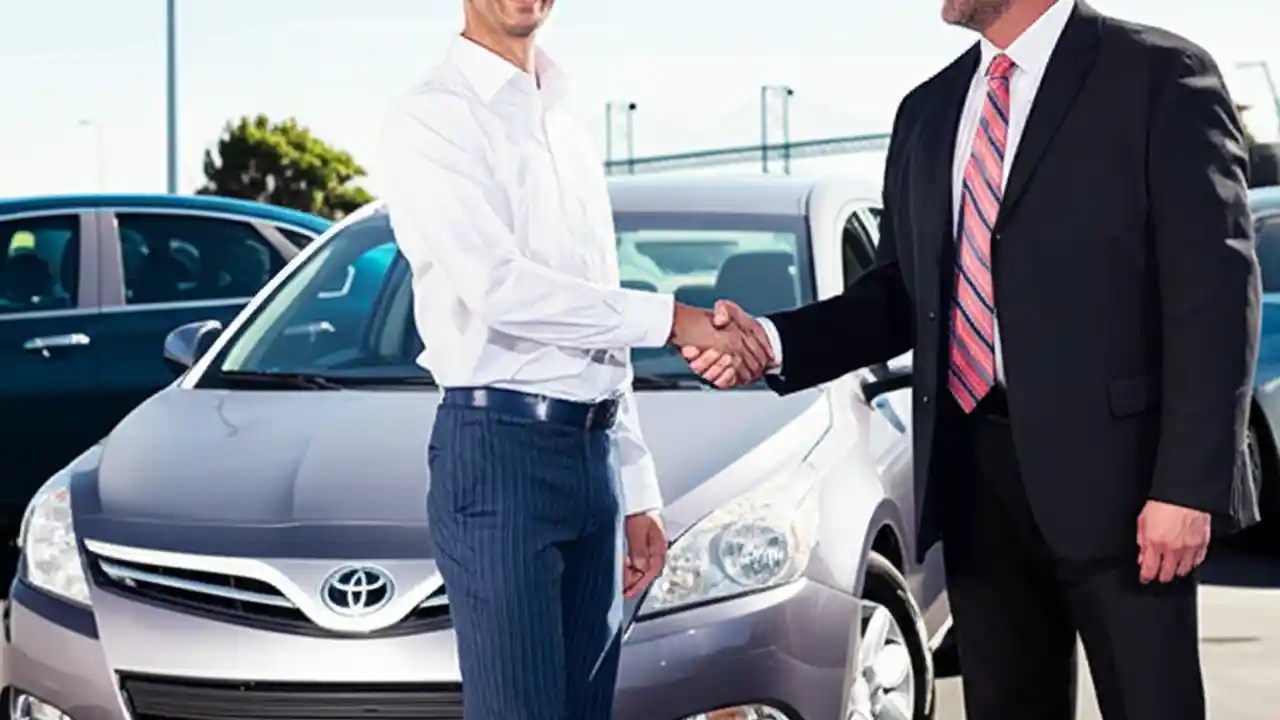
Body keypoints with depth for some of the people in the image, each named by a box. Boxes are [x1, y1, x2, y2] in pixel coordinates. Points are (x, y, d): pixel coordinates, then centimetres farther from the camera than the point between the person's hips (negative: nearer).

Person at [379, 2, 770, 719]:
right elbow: (500, 287, -18)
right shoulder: (432, 119, -5)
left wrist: (636, 492, 17)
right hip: (500, 449, -8)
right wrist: (672, 320, -19)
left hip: (594, 451, 8)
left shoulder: (569, 127, 19)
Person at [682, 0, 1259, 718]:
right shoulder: (927, 112, 16)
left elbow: (1216, 292, -9)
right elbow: (900, 293, 16)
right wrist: (773, 341, -2)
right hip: (973, 476, 6)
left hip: (1111, 469, -6)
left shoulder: (1158, 77, -4)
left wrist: (1188, 485, -17)